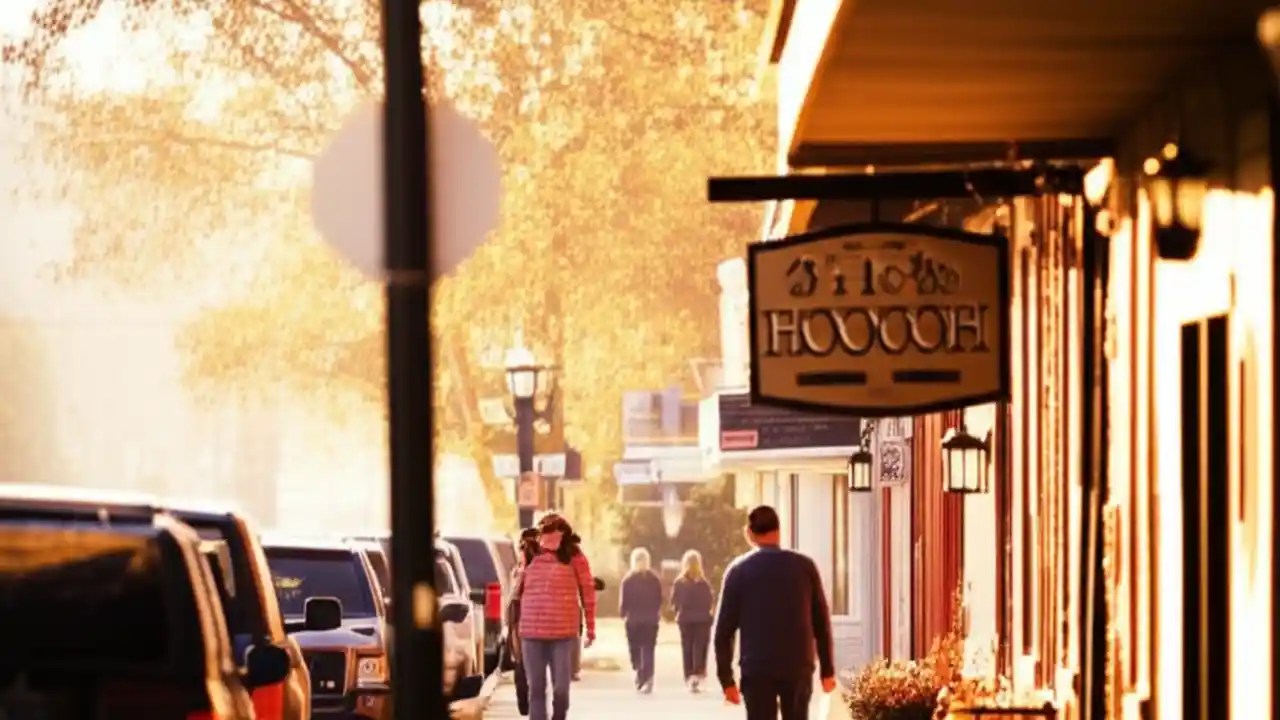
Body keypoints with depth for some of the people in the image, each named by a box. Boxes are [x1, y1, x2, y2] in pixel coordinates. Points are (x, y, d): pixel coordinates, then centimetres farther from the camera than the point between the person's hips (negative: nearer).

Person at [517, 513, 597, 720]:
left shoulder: (573, 556, -2)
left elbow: (587, 591, 2)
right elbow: (519, 591, 13)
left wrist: (590, 627, 2)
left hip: (563, 634, -2)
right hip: (531, 633, 2)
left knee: (561, 689, -2)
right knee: (536, 689, 3)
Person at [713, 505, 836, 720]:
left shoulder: (739, 571, 1)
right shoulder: (805, 566, 4)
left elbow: (724, 630, -1)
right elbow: (821, 622, 6)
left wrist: (726, 678, 5)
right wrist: (827, 669, 13)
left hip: (757, 670, -1)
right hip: (798, 667, 1)